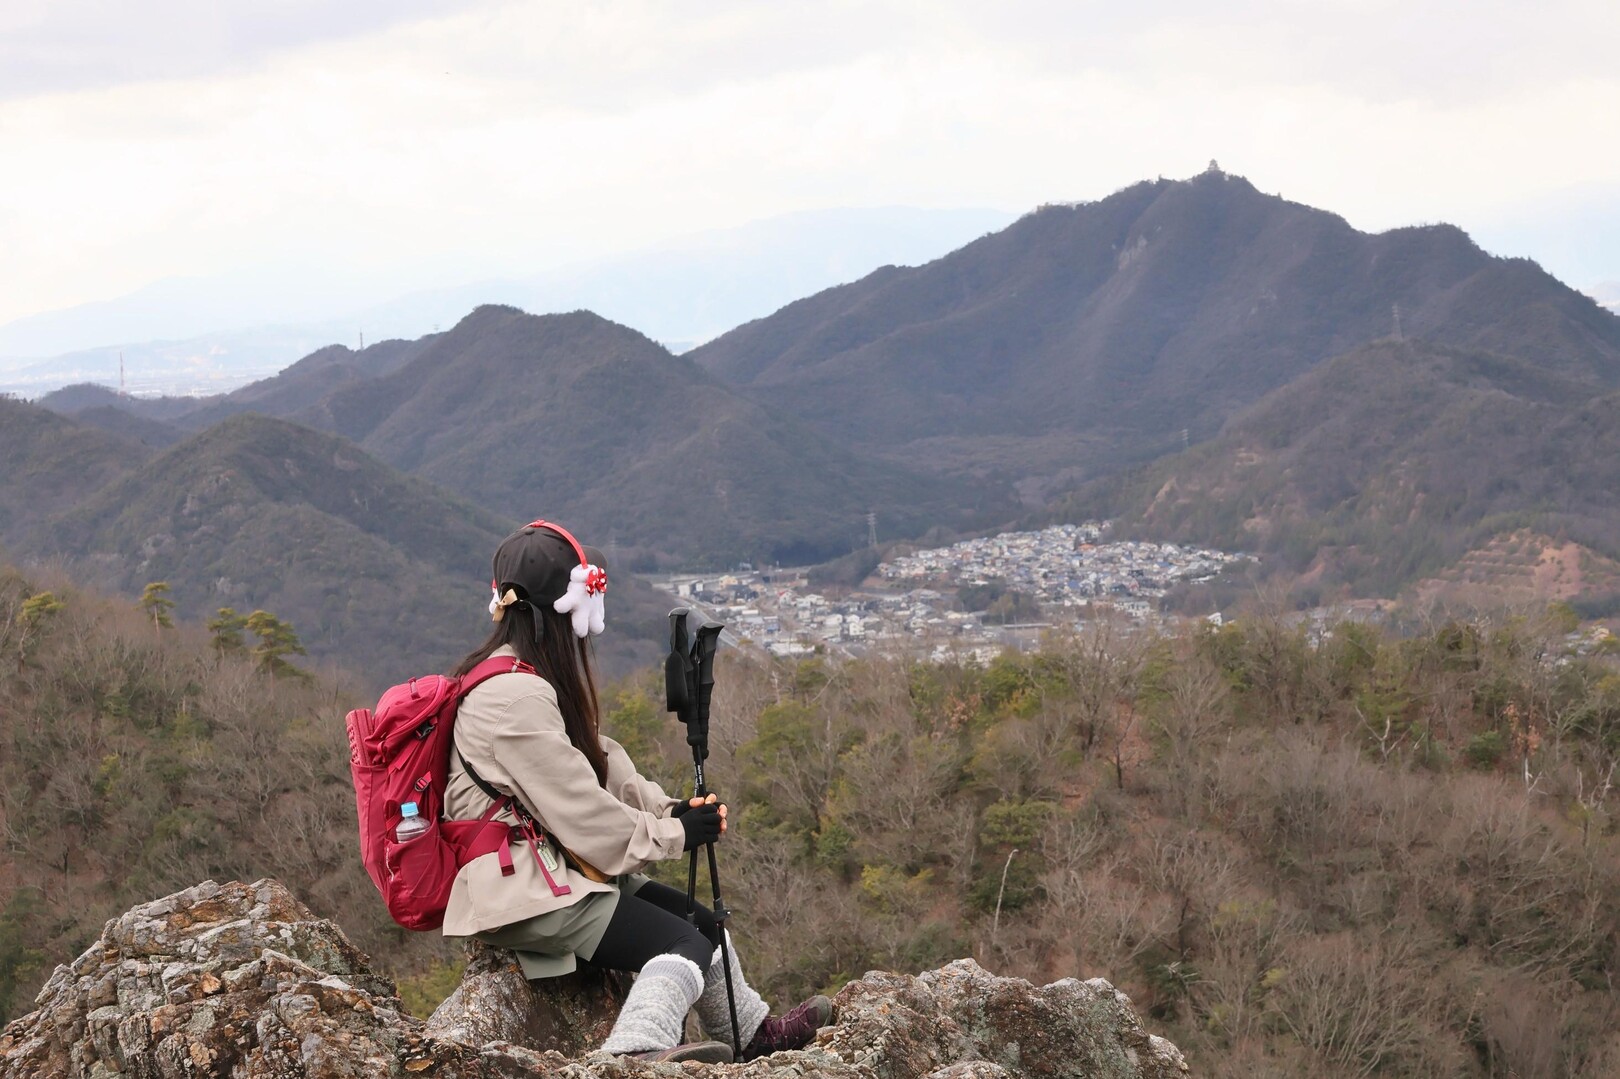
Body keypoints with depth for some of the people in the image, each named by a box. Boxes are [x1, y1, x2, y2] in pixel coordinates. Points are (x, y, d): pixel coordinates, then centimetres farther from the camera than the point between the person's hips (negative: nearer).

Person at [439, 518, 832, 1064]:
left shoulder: (528, 680, 14)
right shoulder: (514, 697, -20)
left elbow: (603, 764, 12)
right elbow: (579, 809, -20)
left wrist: (671, 809, -3)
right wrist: (673, 833, -10)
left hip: (556, 868, 10)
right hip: (524, 894, -10)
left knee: (701, 922, 17)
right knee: (685, 944, -20)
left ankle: (754, 1032, 35)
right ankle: (639, 1050, -38)